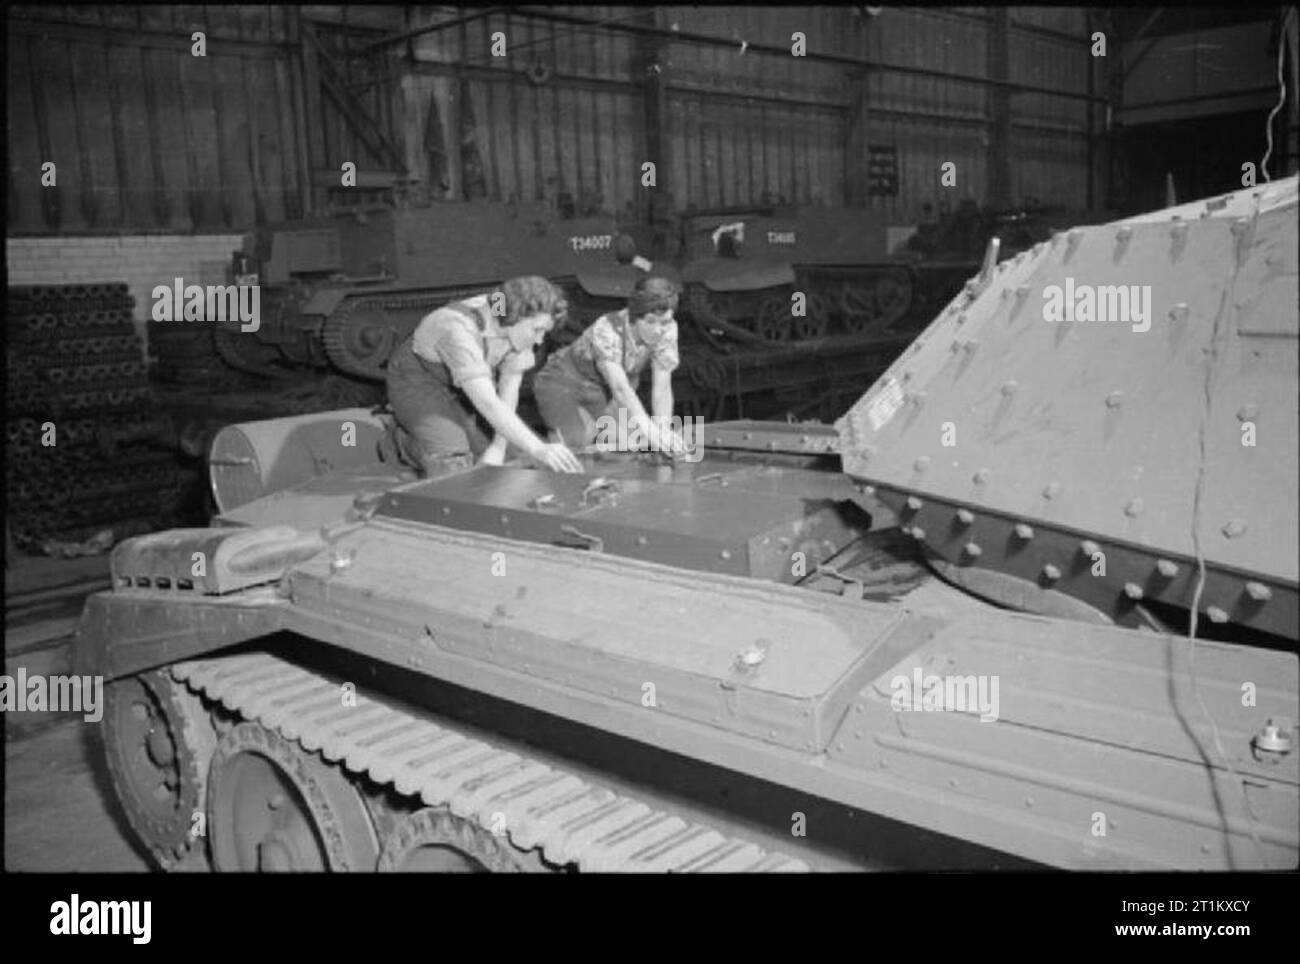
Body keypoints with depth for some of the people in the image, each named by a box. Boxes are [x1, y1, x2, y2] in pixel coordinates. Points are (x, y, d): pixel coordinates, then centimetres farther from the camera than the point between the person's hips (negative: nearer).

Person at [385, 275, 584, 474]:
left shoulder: (519, 327, -19)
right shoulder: (460, 330, -41)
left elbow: (510, 390, -14)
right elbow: (487, 404, -47)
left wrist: (498, 448, -25)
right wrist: (538, 450, -54)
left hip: (458, 389, 7)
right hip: (418, 382, -7)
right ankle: (400, 434, 6)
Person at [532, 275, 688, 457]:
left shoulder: (667, 329, -20)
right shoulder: (606, 330, -35)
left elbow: (662, 386, -21)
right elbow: (620, 389, -45)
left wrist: (664, 430, -36)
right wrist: (652, 433, -55)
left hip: (604, 392, 5)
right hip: (566, 381, -5)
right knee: (576, 441, -24)